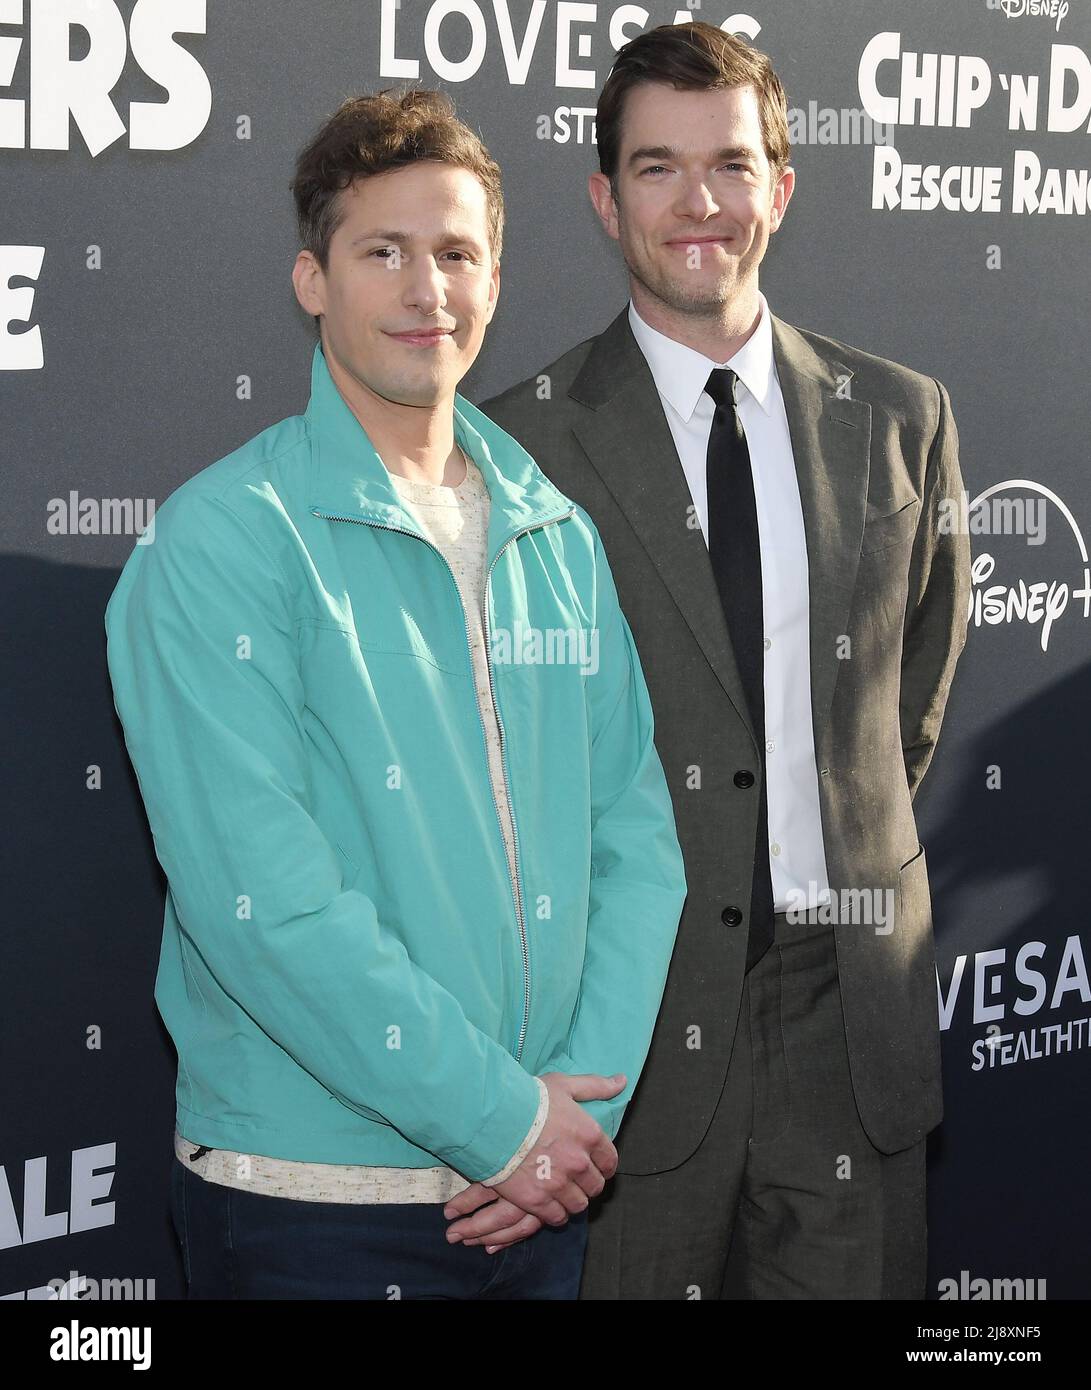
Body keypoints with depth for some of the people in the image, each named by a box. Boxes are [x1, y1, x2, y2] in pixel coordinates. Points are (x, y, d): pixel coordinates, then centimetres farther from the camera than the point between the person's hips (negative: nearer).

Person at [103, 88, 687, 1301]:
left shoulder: (560, 539, 8)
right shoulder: (220, 543, -10)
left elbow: (635, 827, 7)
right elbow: (260, 899, -18)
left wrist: (592, 1091, -7)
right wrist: (499, 1112, -16)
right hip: (312, 1202, -5)